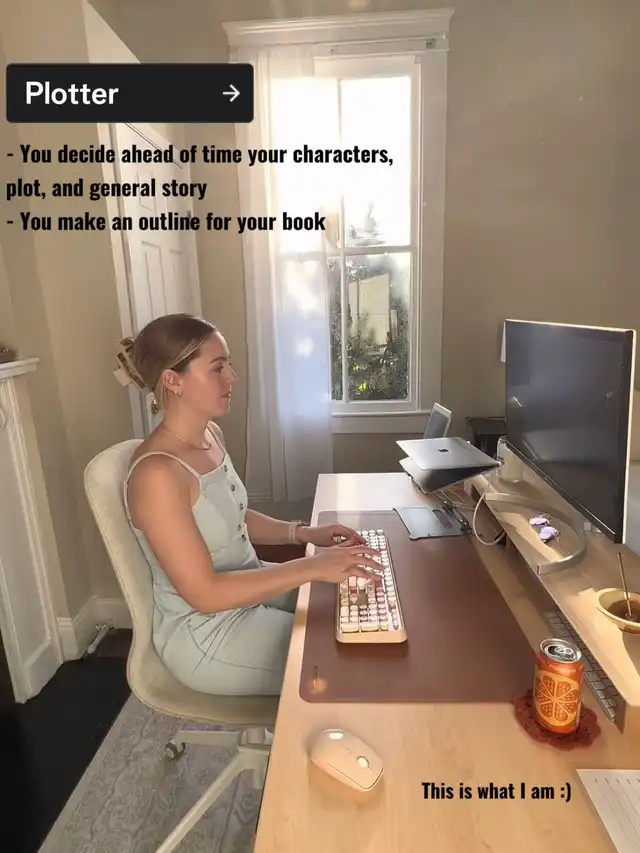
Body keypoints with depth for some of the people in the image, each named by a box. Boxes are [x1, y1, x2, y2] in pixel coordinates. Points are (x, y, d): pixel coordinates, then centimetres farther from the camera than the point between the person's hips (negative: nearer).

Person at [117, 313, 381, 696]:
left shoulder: (211, 434, -2)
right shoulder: (157, 473, -29)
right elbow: (205, 593, -27)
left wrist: (302, 532, -3)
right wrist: (312, 567, -28)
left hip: (246, 588, 8)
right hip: (206, 633, -8)